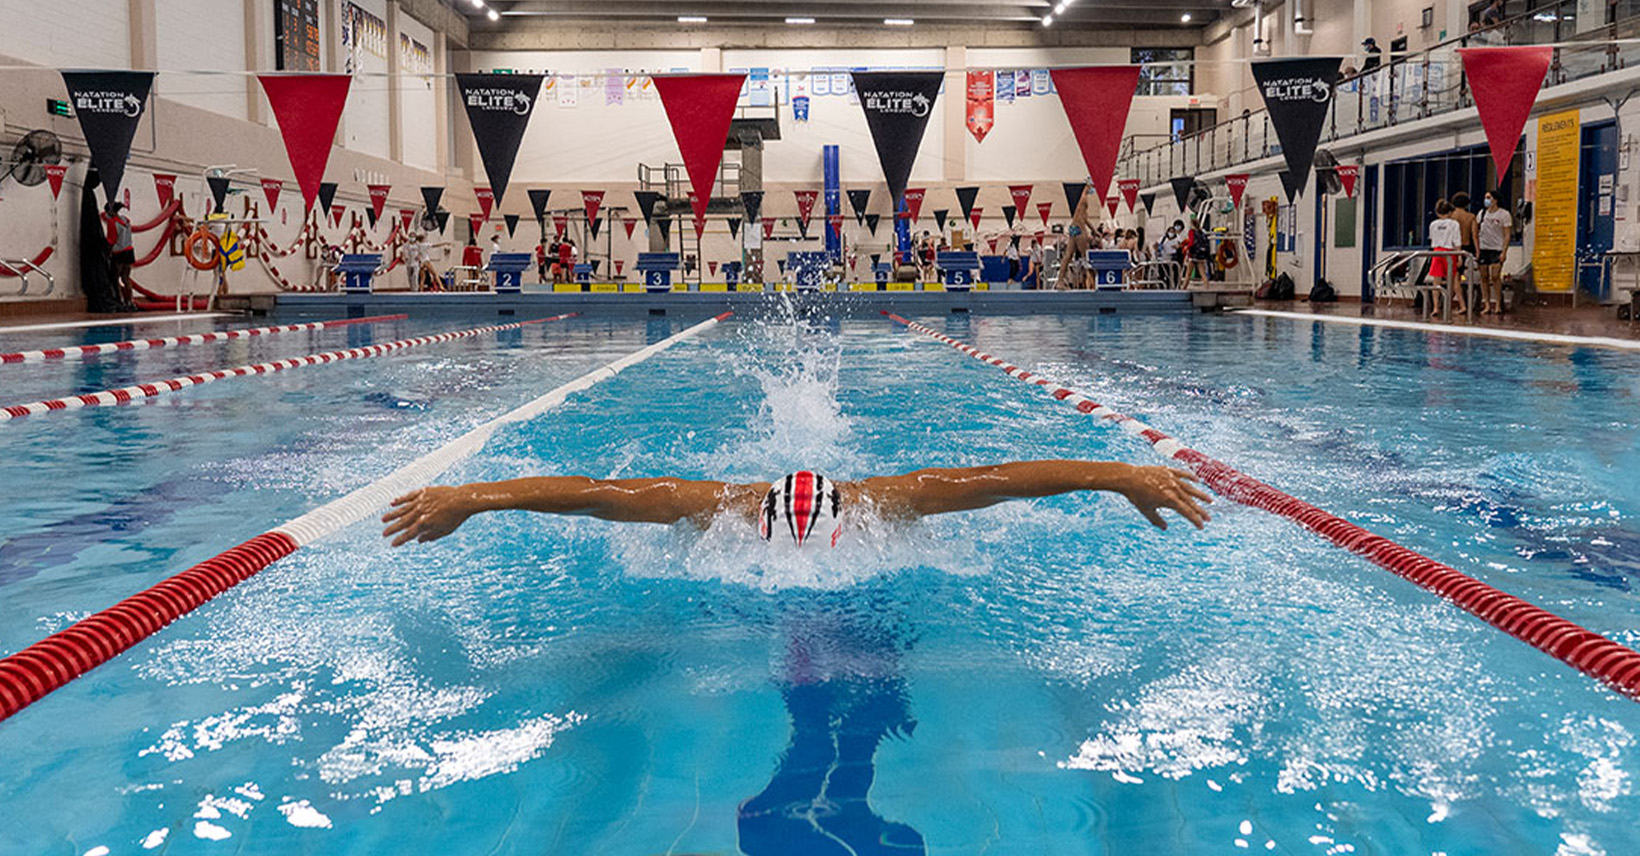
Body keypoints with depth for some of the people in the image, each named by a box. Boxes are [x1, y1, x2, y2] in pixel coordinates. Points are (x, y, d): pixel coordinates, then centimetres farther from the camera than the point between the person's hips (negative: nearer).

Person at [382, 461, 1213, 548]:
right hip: (749, 520, 0)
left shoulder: (882, 504, -46)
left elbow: (1004, 475, -46)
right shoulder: (721, 507, -46)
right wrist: (466, 497, -49)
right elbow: (595, 491, -46)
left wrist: (1124, 474, -49)